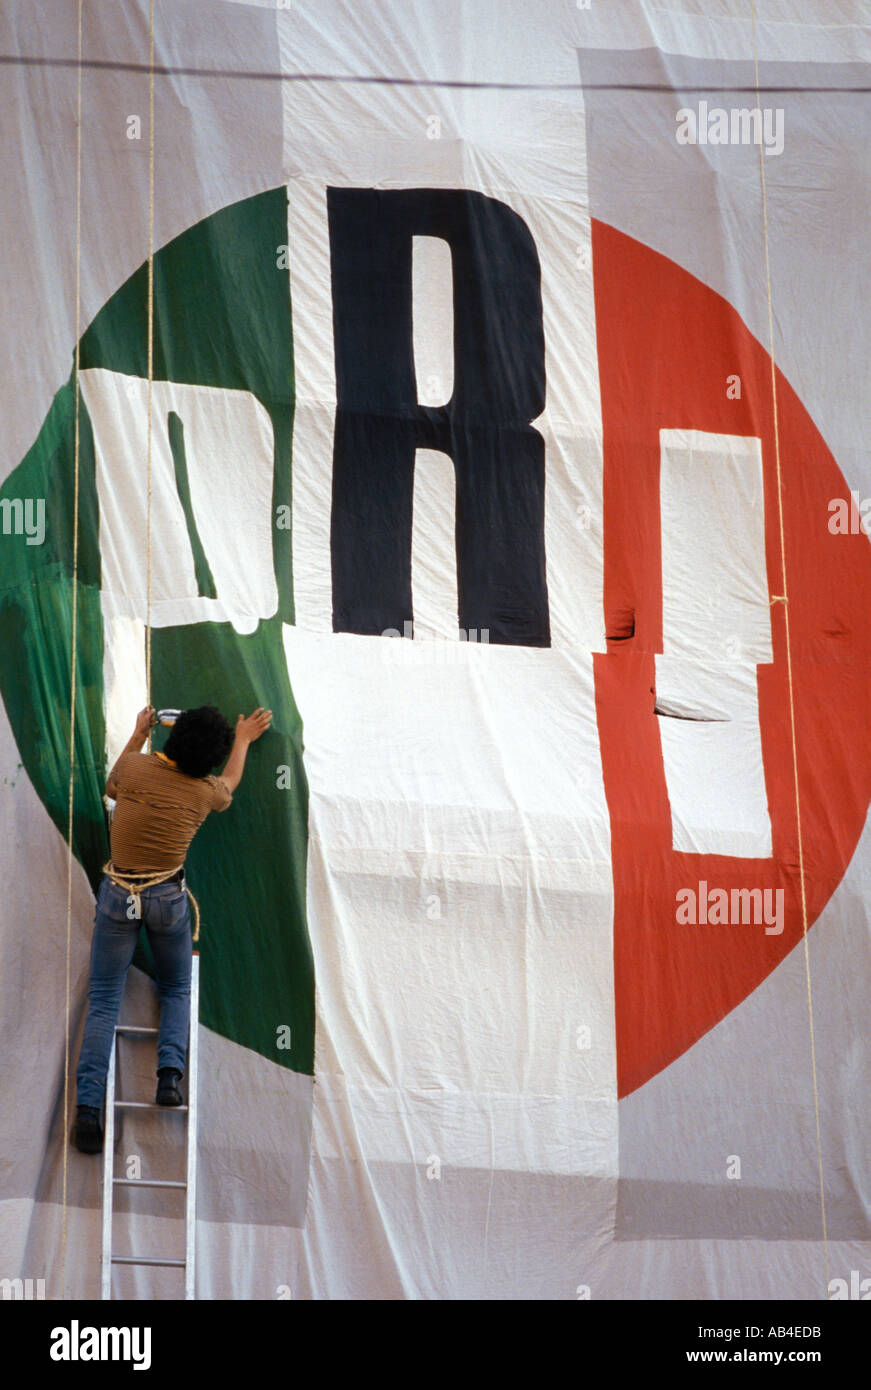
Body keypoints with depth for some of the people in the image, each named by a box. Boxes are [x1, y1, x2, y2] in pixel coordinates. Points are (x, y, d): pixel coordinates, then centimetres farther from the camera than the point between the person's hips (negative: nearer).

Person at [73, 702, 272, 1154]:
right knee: (176, 990, 20)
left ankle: (88, 1106, -11)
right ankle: (170, 1072, -5)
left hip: (117, 894, 0)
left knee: (103, 1001, 1)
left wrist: (137, 735, 27)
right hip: (168, 897, 0)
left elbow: (112, 787, 16)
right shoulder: (205, 792, -7)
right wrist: (243, 740, 35)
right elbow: (229, 784, 20)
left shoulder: (135, 765, -9)